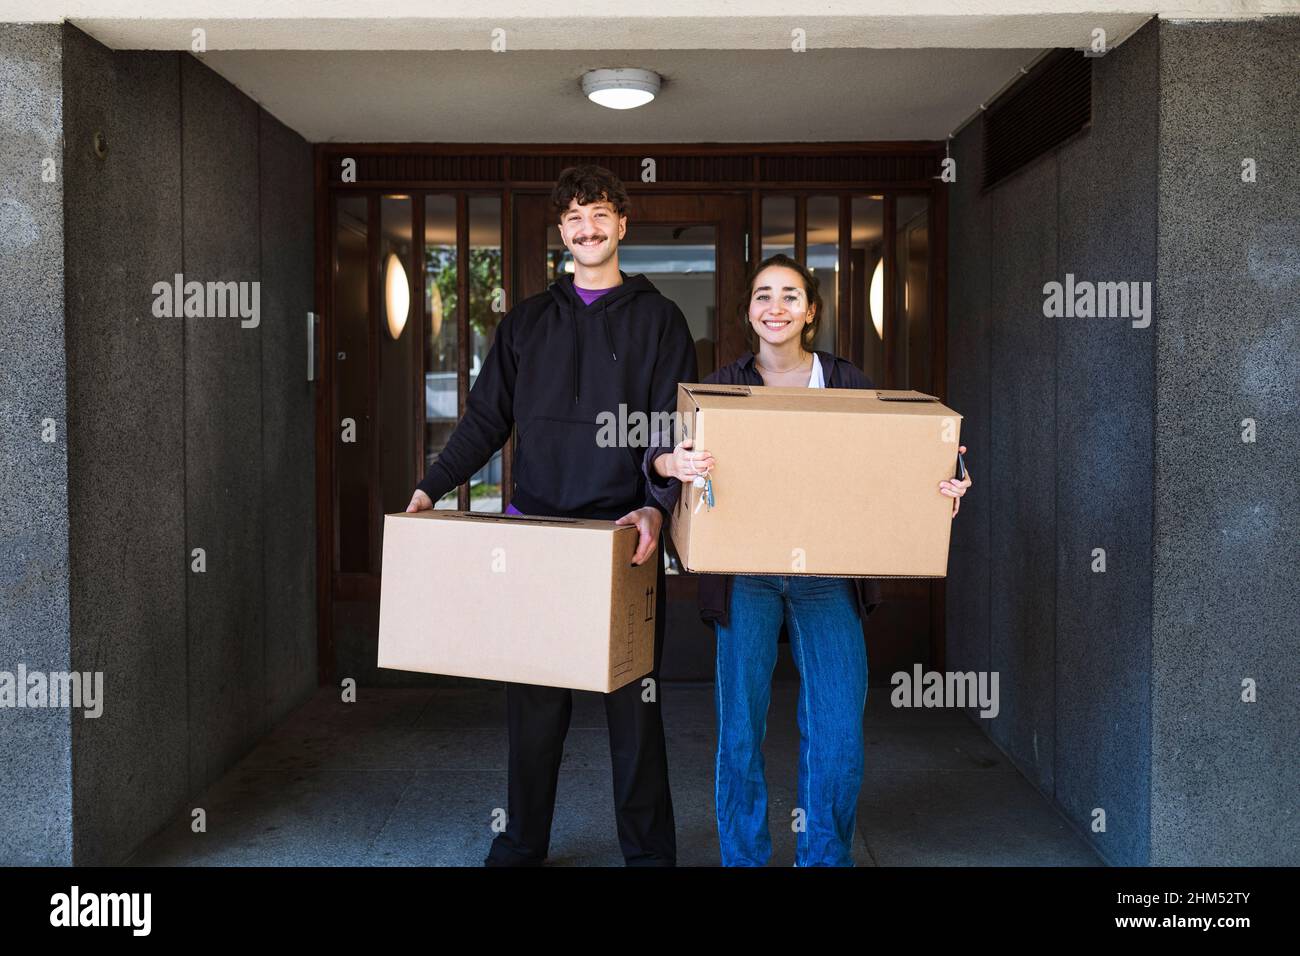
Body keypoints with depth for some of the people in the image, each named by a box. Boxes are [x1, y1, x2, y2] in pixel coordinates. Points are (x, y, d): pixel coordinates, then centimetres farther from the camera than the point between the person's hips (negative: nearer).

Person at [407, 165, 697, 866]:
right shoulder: (527, 321, 14)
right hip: (534, 526, 3)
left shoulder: (658, 319, 5)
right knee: (533, 698, 9)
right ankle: (522, 842, 24)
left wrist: (655, 506, -21)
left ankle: (647, 849, 16)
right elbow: (486, 419, 13)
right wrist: (431, 488, 0)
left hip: (623, 532, -3)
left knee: (631, 697, 3)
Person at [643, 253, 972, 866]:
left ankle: (826, 856, 19)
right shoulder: (723, 385, 5)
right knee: (740, 729, 3)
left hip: (827, 573, 1)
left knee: (838, 733, -2)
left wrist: (941, 490, -15)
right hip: (745, 573, 0)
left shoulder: (848, 382, 8)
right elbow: (663, 451, -8)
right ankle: (742, 856, 22)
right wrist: (670, 462, -32)